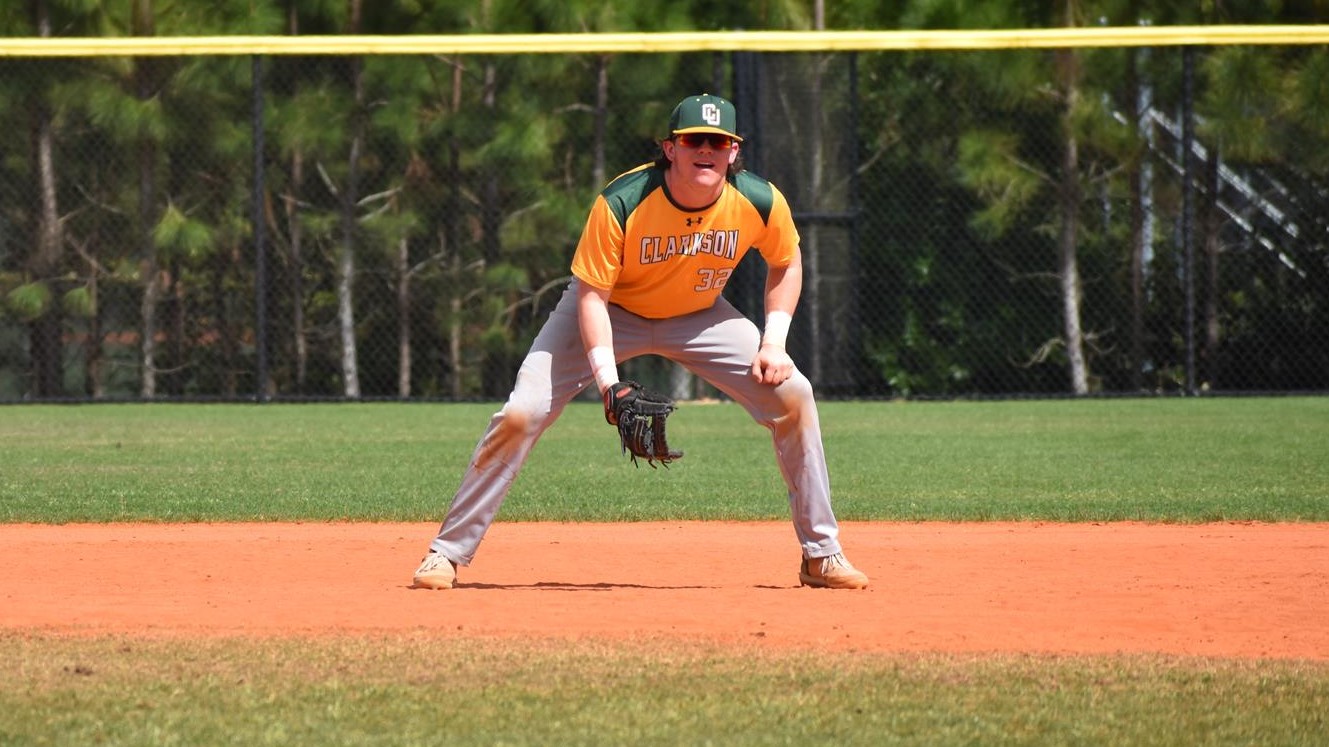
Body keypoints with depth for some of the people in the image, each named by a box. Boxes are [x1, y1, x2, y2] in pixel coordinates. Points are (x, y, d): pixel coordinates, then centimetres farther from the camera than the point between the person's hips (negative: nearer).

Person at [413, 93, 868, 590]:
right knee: (520, 415, -18)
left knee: (792, 395, -13)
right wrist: (608, 383, -37)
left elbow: (786, 261, 0)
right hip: (612, 313, -3)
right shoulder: (621, 203, -32)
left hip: (699, 318, 3)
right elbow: (591, 294, -26)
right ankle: (450, 551, -5)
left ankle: (821, 554, 2)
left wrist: (774, 341, -13)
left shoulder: (760, 203, -22)